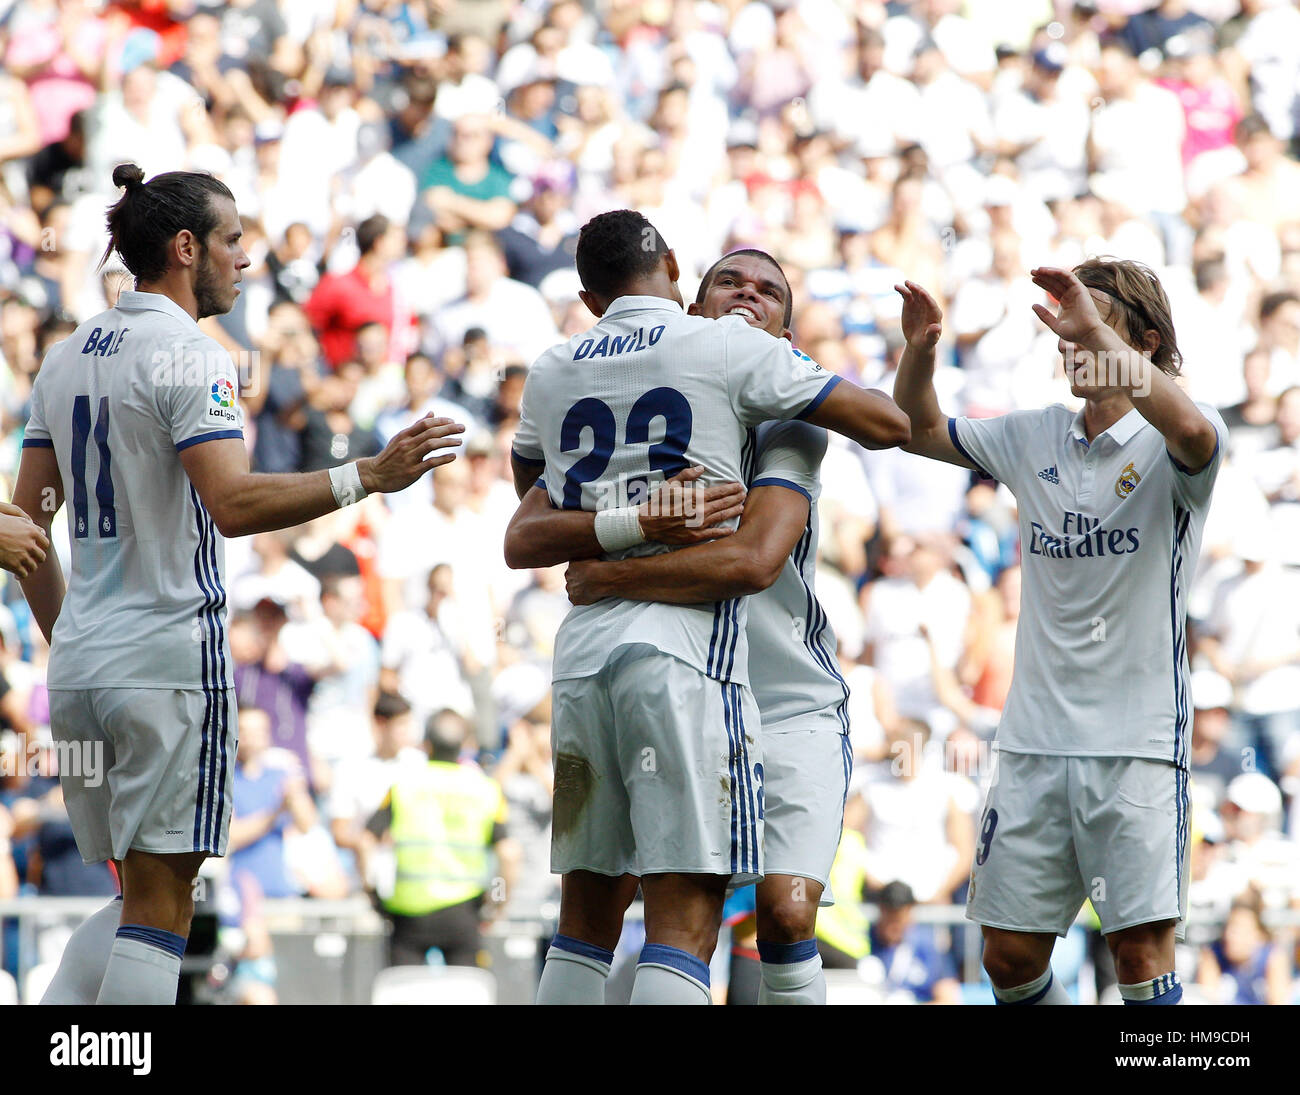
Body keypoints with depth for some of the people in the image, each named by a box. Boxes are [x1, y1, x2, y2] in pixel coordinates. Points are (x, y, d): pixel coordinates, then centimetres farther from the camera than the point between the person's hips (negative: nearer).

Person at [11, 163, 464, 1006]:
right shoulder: (187, 354, -10)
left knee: (135, 893, 15)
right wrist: (368, 477, -21)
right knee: (161, 901, -5)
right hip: (169, 658, -8)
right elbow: (234, 504, -23)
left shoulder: (67, 358, 13)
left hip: (80, 661, 8)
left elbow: (28, 523, 16)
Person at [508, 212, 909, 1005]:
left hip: (584, 648, 5)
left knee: (589, 913, 14)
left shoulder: (551, 374, 16)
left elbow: (528, 486, 37)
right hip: (682, 648, -5)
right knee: (685, 916, -10)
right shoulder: (729, 349, 1)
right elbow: (889, 425, 6)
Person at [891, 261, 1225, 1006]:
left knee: (1141, 950, -11)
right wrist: (920, 349, 2)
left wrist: (1095, 330, -31)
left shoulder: (1167, 446, -6)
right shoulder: (1034, 439, 10)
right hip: (1035, 740, 5)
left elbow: (1189, 428, -31)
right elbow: (921, 430, 22)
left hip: (1138, 740, -5)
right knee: (1011, 955, 5)